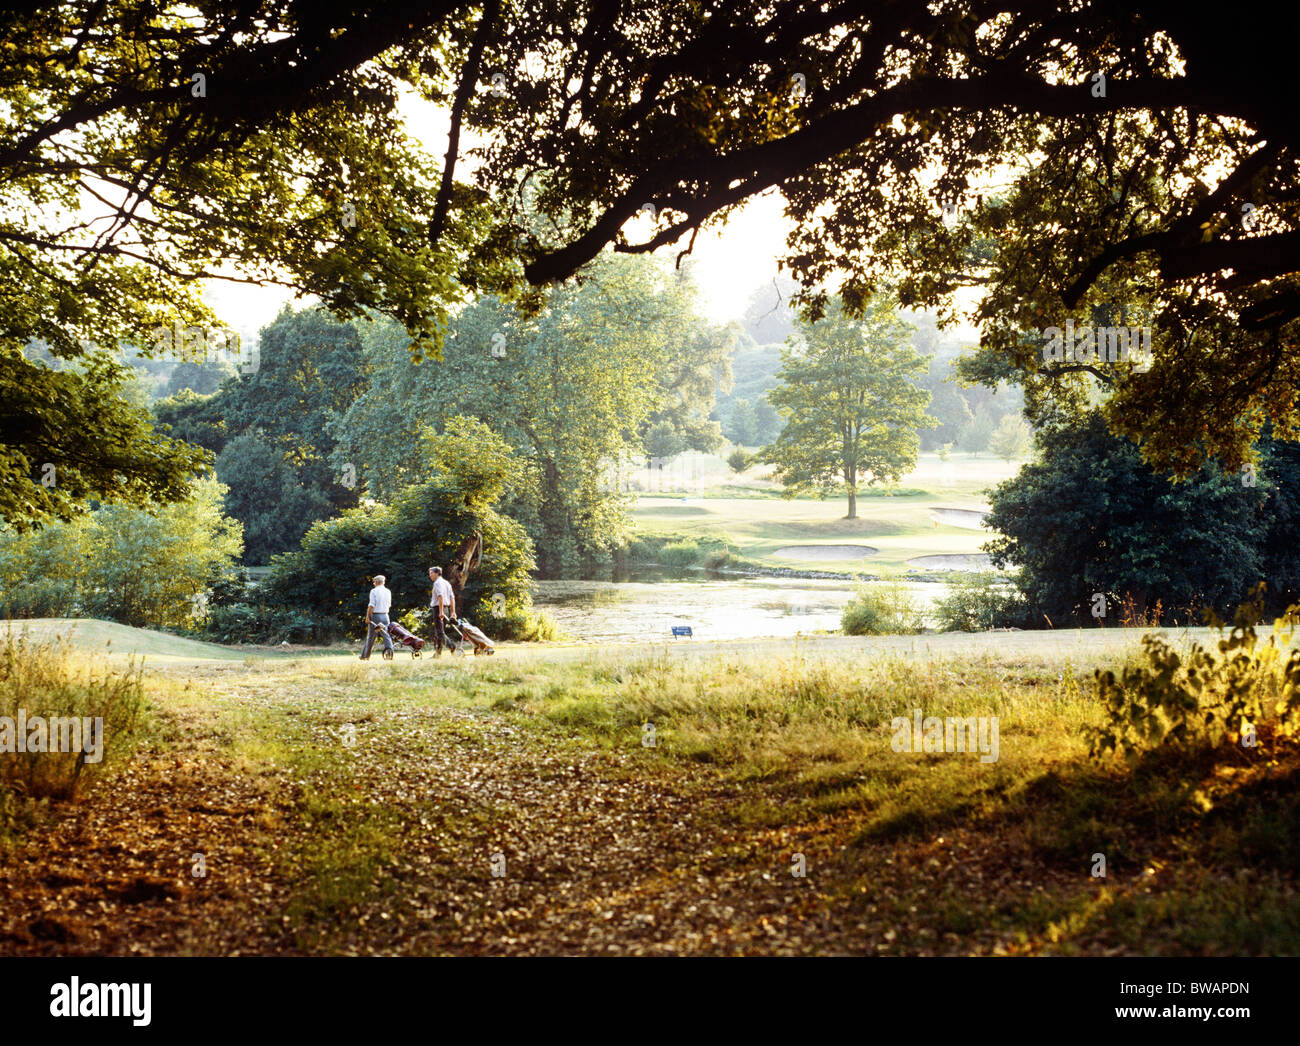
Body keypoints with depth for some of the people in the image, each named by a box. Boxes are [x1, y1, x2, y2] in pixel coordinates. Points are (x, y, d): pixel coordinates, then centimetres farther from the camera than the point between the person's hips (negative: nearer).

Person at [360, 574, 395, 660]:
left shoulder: (374, 591, -8)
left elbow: (371, 605, -15)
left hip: (375, 615, -4)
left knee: (370, 637, 6)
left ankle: (365, 656, 16)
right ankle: (389, 648, -26)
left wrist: (367, 617, -13)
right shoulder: (388, 592, 8)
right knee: (385, 634, 2)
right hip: (385, 616, 4)